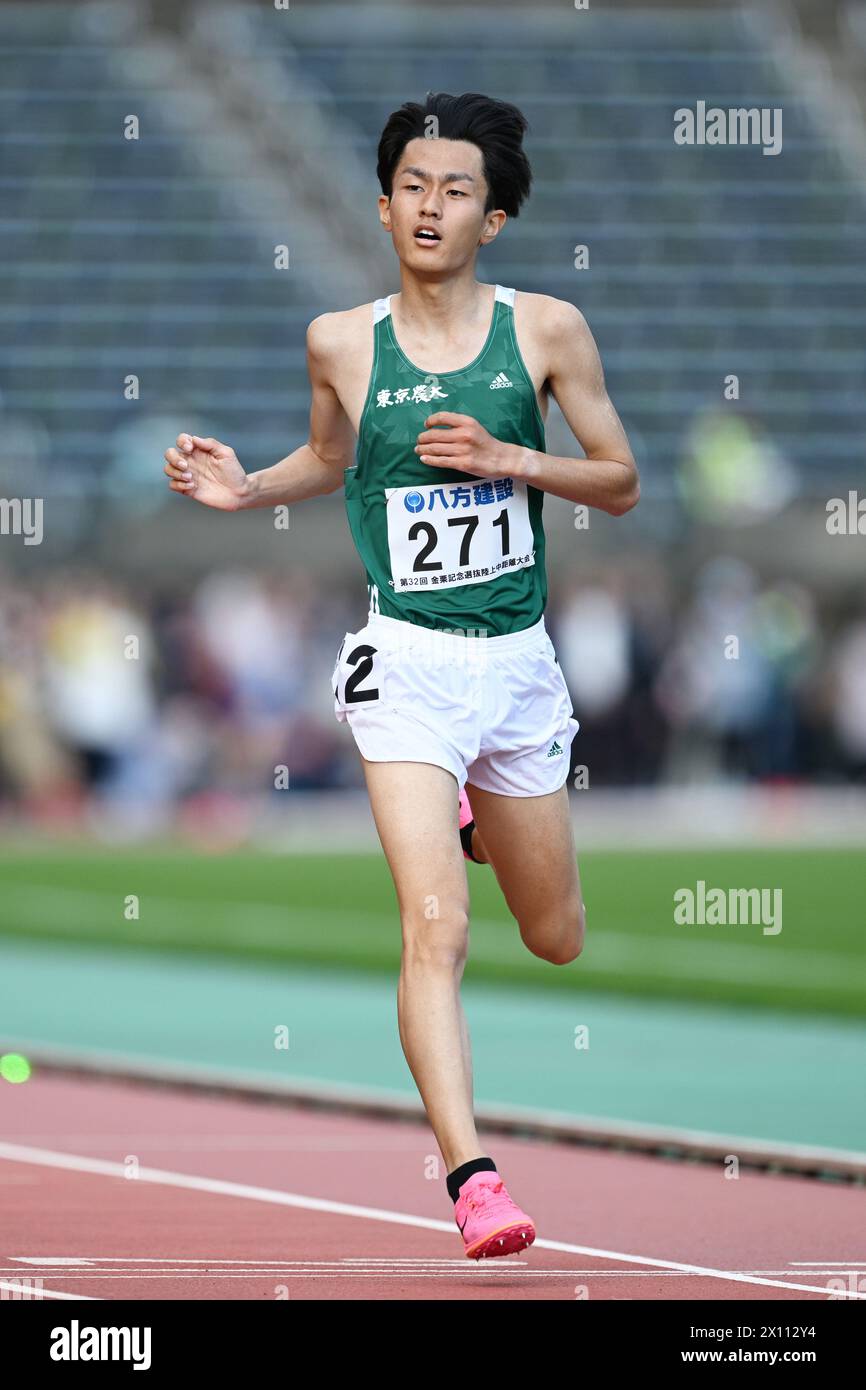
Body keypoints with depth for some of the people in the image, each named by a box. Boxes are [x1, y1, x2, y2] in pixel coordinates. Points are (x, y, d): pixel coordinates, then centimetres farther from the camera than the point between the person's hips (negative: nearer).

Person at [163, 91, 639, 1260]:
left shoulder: (547, 330, -2)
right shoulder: (343, 342, -1)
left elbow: (622, 483, 3)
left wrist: (508, 458, -12)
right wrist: (243, 491, 1)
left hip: (519, 659, 2)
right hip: (408, 660, -2)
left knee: (556, 940, 19)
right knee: (436, 930, -19)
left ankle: (469, 816, 52)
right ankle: (470, 1175, -20)